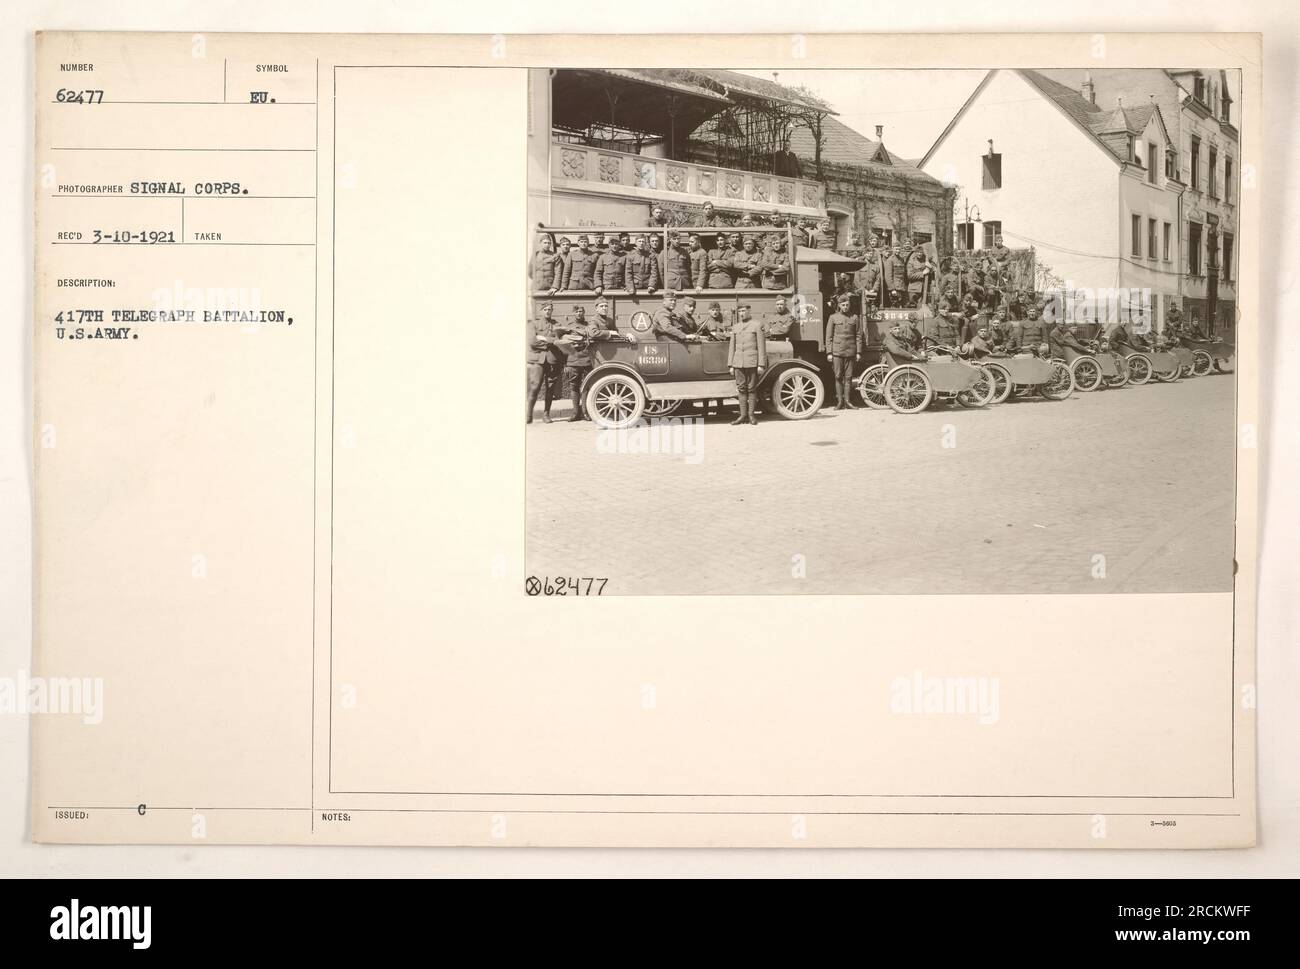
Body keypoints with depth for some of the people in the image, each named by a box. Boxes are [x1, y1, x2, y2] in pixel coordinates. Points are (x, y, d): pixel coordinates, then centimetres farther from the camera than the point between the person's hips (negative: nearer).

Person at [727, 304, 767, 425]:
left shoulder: (757, 325, 2)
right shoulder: (735, 327, 15)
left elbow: (761, 346, -2)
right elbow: (732, 347, 16)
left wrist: (761, 365, -7)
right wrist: (730, 365, 11)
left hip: (752, 363, -4)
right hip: (738, 363, 4)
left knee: (752, 389, 0)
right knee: (741, 389, 4)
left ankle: (751, 415, 6)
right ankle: (743, 415, 8)